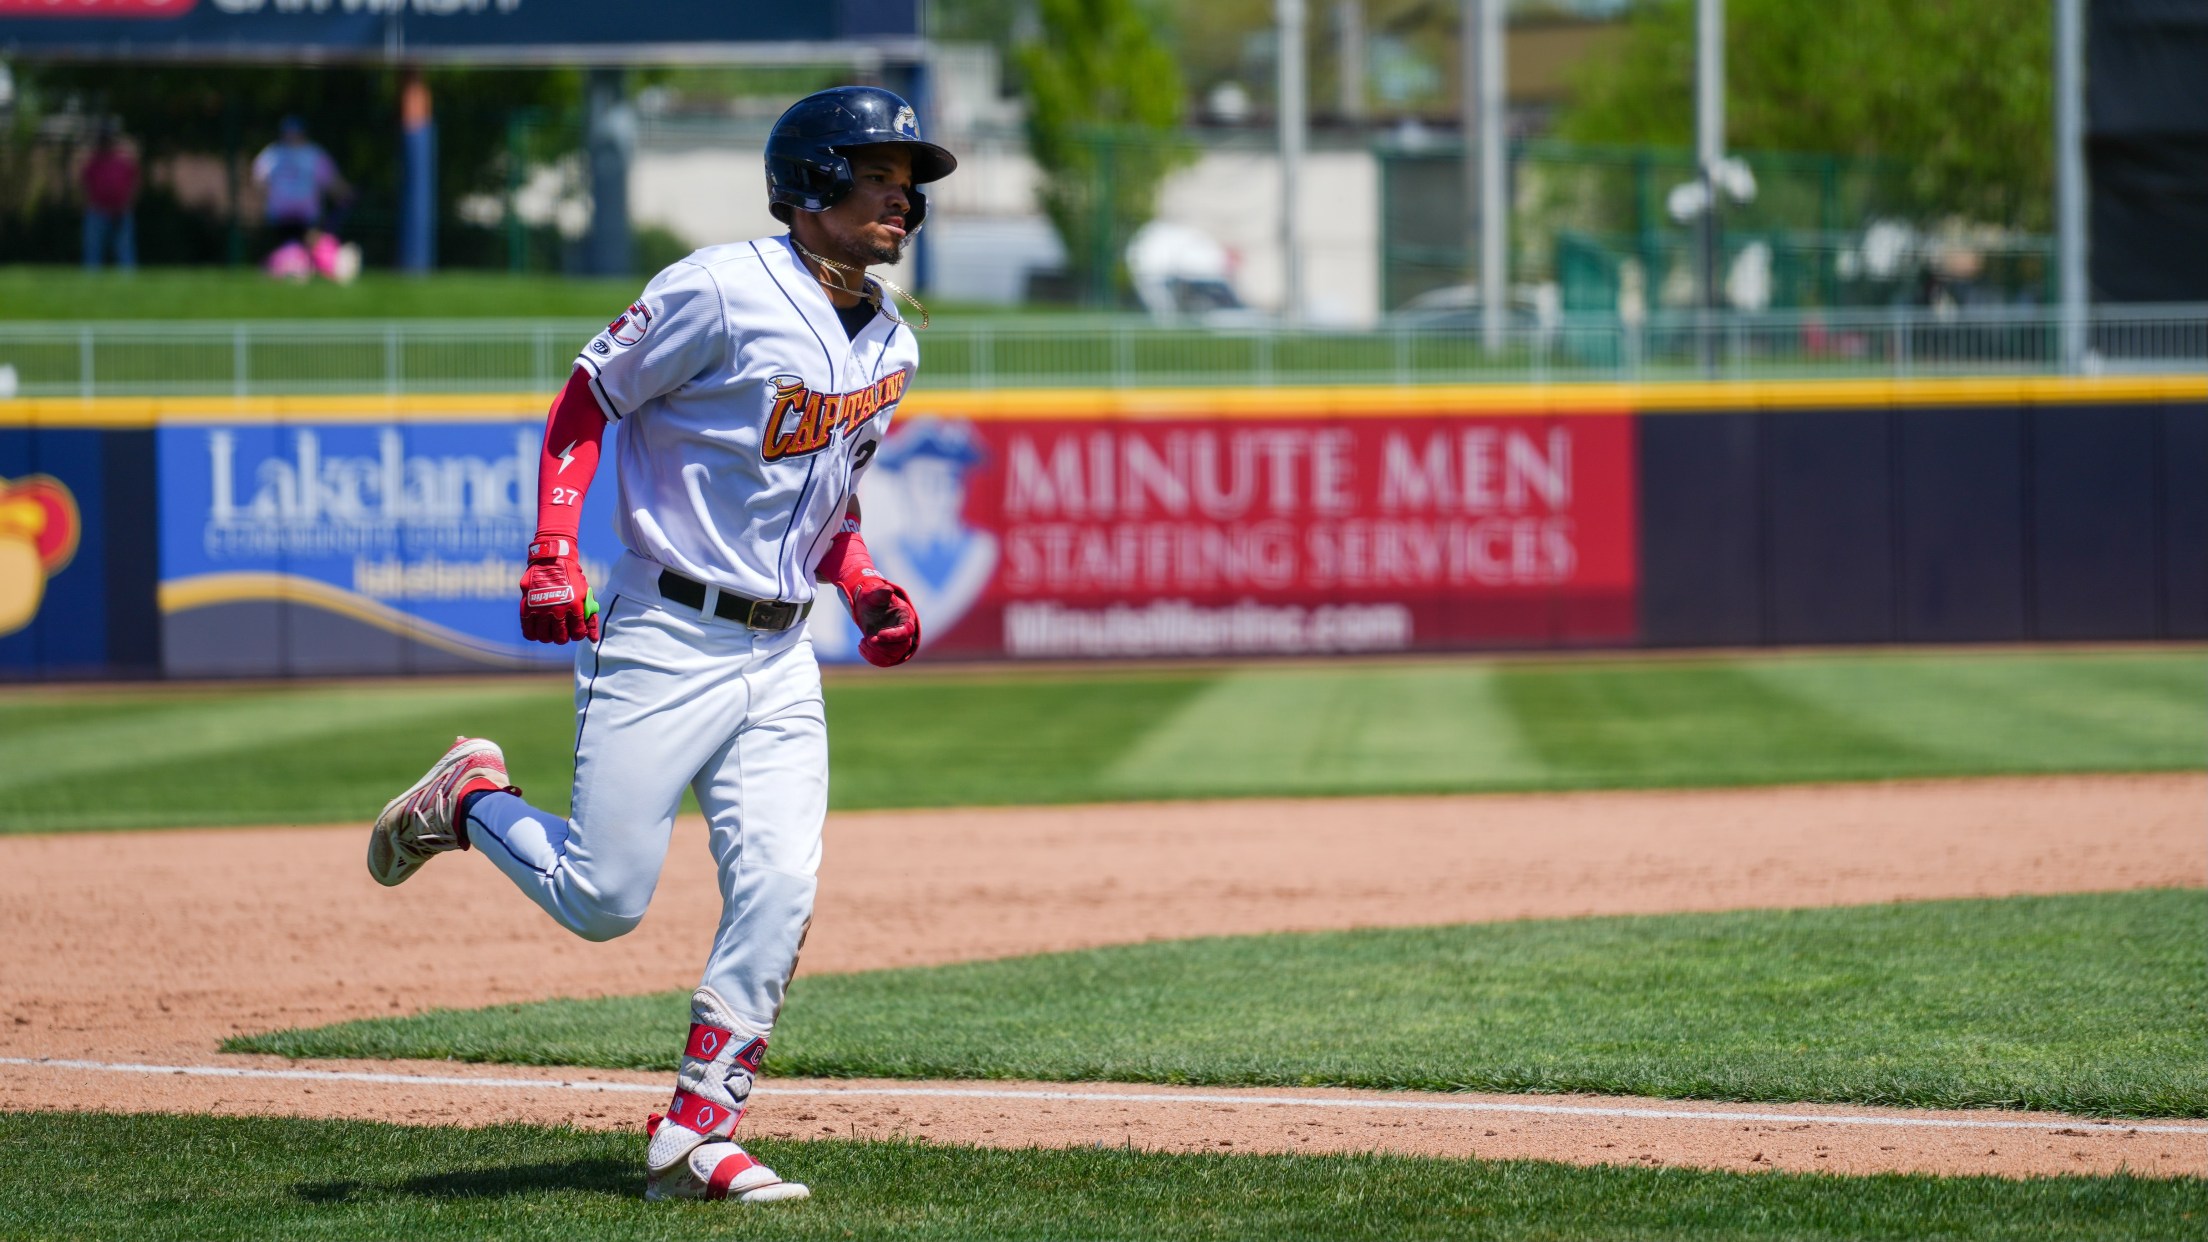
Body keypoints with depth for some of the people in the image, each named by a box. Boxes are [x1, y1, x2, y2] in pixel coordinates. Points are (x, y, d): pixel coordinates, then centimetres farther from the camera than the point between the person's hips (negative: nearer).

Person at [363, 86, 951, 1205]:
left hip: (779, 656, 6)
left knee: (778, 894, -7)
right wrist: (552, 554, -16)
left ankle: (694, 1136, 1)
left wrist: (864, 587, 6)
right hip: (663, 640, -6)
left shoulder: (890, 343, 10)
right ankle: (470, 798, 25)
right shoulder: (723, 292, -13)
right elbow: (588, 401, -6)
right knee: (603, 901, -5)